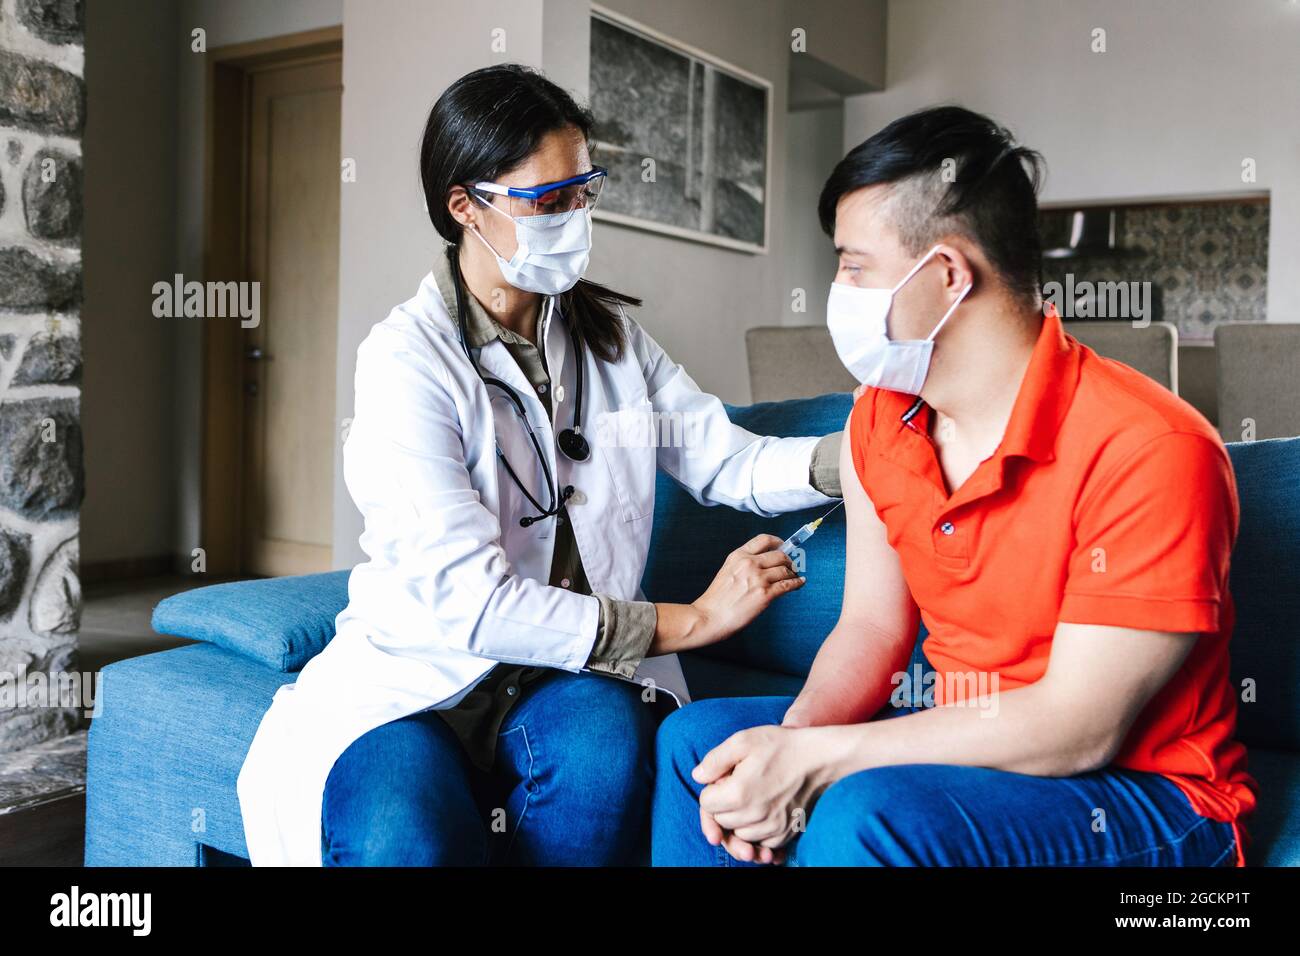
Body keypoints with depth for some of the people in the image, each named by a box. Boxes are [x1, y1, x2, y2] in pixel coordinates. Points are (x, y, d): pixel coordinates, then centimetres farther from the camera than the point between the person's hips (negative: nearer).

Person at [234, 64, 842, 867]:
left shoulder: (610, 334, 9)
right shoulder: (406, 357, -12)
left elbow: (726, 461, 2)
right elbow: (470, 602, -20)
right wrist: (687, 622, -17)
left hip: (579, 666, 5)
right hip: (419, 675, -4)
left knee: (604, 750, -30)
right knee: (404, 840, -33)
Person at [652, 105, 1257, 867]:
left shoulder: (1147, 453, -24)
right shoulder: (880, 423, -1)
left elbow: (1080, 730, -24)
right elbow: (872, 627, 3)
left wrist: (816, 759, -25)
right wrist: (791, 742, -18)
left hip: (1142, 790, -6)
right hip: (959, 735, 7)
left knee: (864, 817, -32)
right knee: (696, 741, -2)